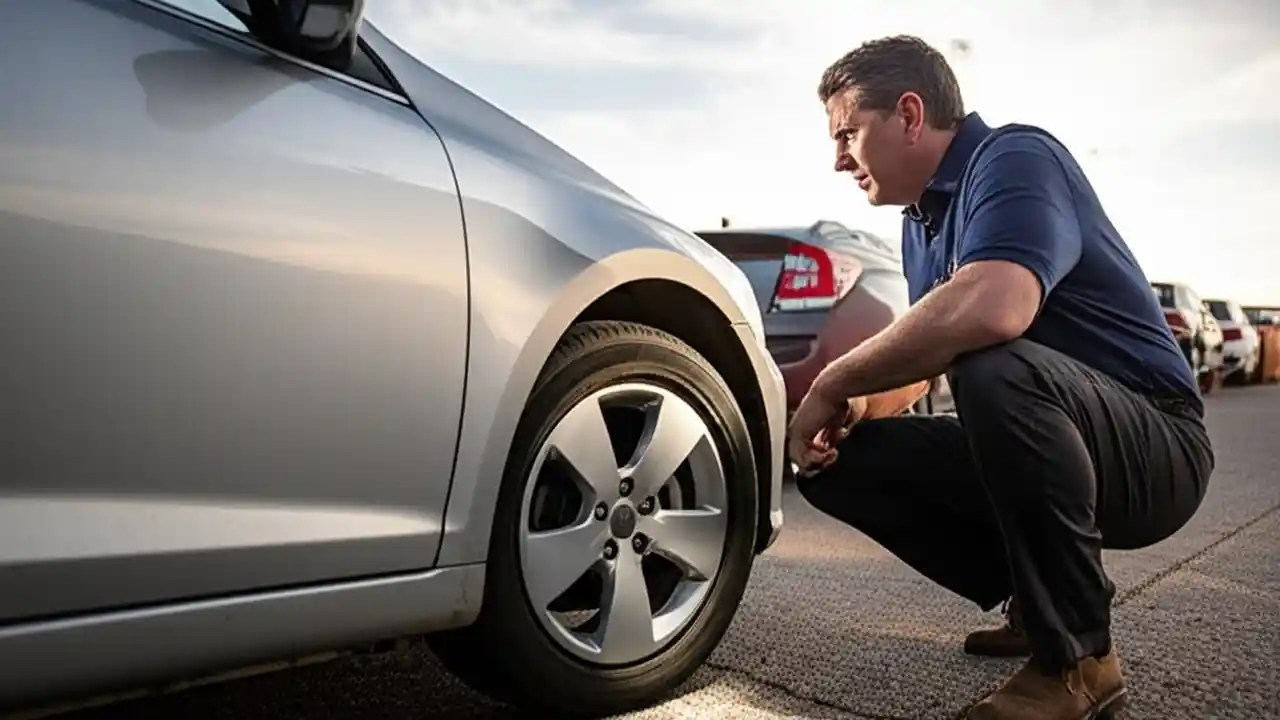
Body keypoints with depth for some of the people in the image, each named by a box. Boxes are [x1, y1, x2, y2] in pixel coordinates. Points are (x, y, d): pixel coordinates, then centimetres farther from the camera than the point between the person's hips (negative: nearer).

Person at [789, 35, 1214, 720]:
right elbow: (927, 351, 15)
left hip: (1154, 446, -8)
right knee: (837, 461, -3)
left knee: (995, 370, -38)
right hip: (1038, 448, 8)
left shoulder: (1016, 157, -17)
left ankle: (1078, 656, -16)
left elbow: (989, 310, -38)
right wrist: (854, 404, -7)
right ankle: (1039, 601, 10)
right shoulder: (922, 219, 10)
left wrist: (834, 385, -25)